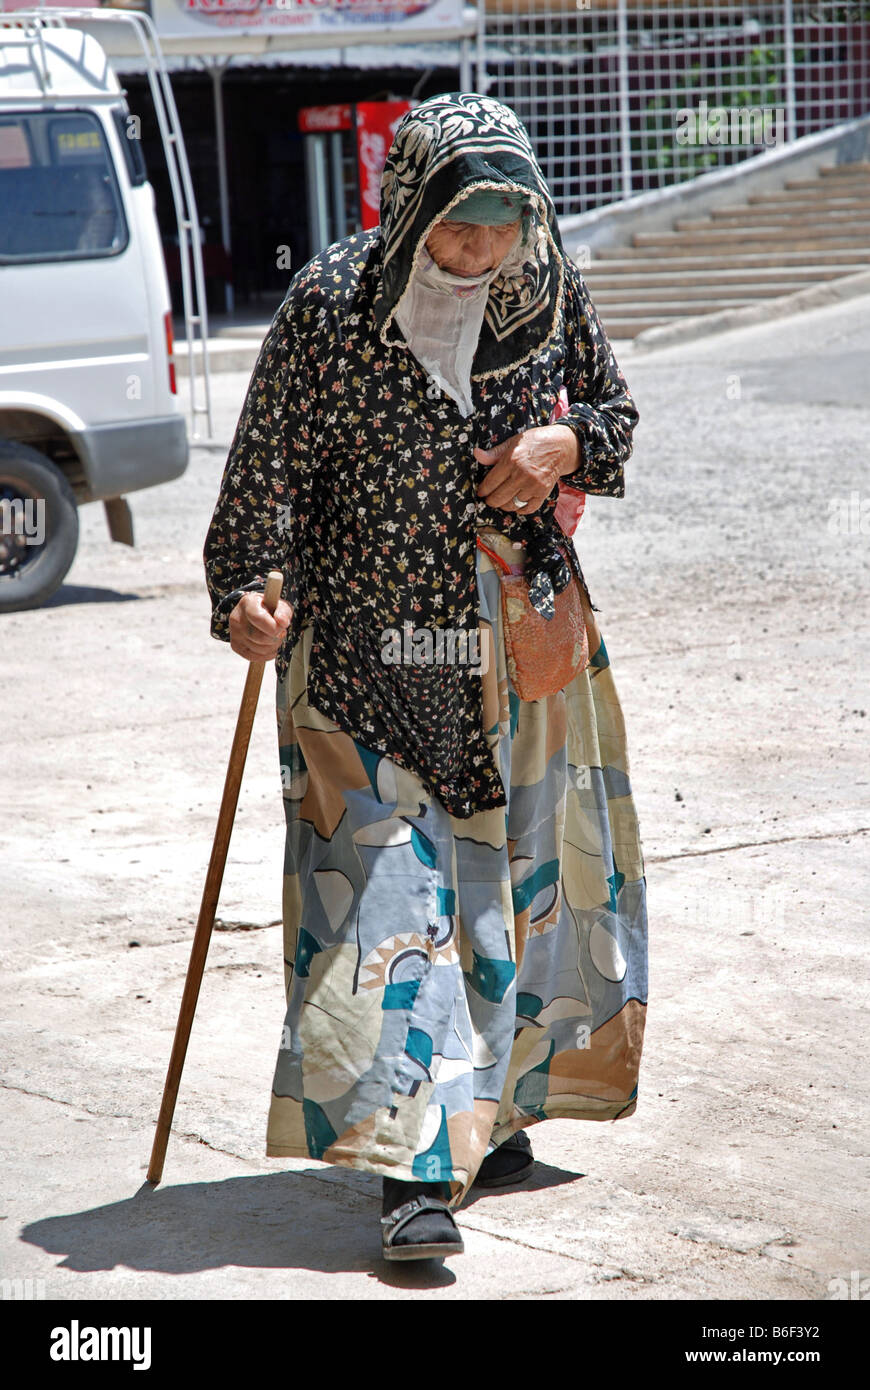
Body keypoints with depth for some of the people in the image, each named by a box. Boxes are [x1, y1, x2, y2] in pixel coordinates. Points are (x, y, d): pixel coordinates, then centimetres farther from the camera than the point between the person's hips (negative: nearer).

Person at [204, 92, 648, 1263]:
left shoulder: (549, 290, -1)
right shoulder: (329, 306, -12)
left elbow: (615, 407, 13)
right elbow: (268, 467, -8)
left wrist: (567, 447, -8)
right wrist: (249, 592, -21)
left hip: (525, 643, 5)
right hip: (368, 651, -4)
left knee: (527, 876, 13)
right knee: (387, 890, -10)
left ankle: (493, 1112, 31)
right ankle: (419, 1169, -10)